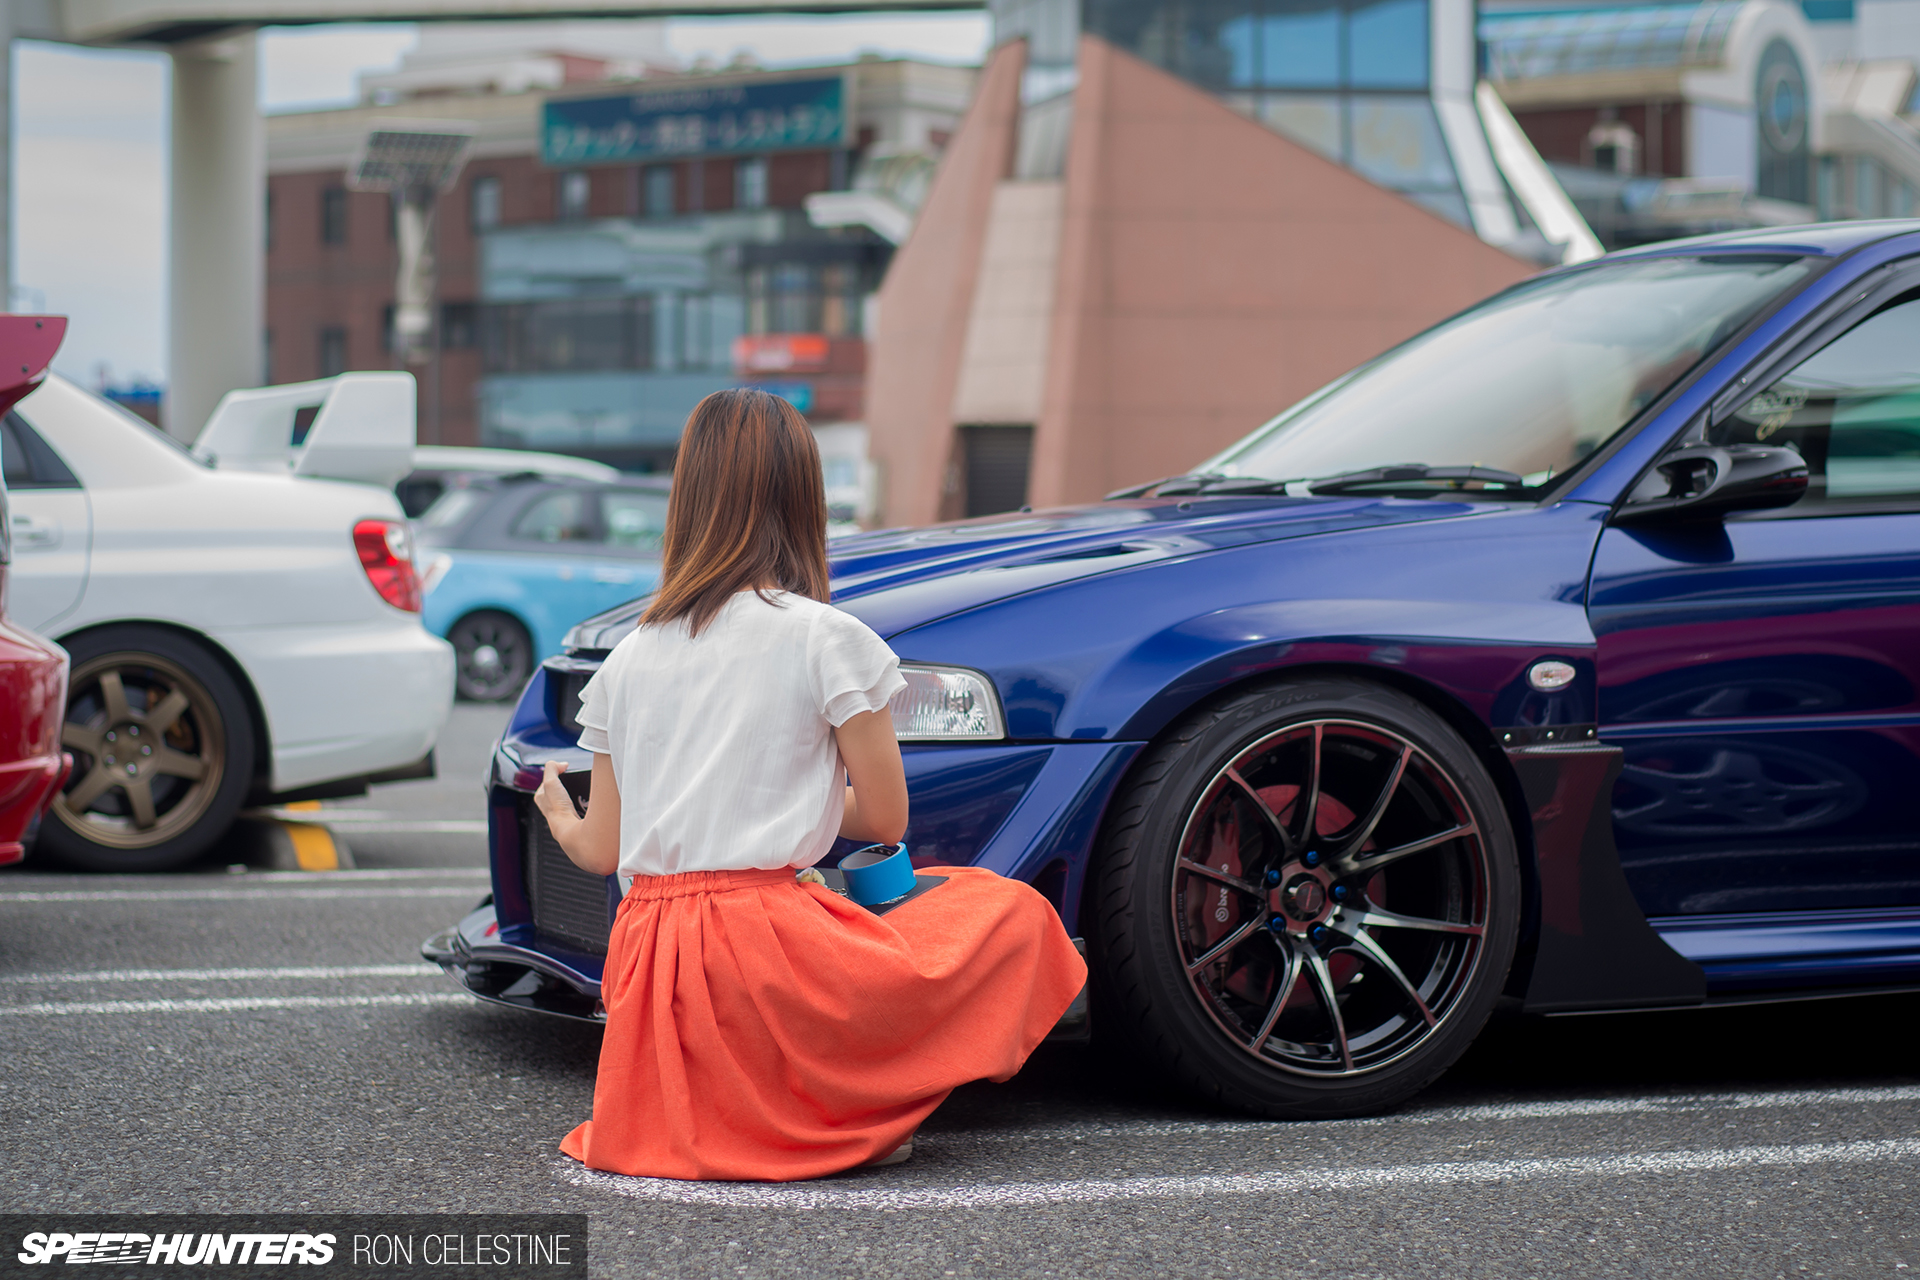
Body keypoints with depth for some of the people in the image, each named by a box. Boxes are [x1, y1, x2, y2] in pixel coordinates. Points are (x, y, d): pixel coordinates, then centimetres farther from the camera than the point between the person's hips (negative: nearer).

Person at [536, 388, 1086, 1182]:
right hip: (759, 939, -6)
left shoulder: (631, 656, 12)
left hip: (646, 963, 6)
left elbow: (601, 849, 17)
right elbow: (885, 818, 4)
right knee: (1016, 914, 10)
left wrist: (558, 818, 41)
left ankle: (704, 1105, 13)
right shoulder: (825, 638, -3)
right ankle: (848, 1112, -1)